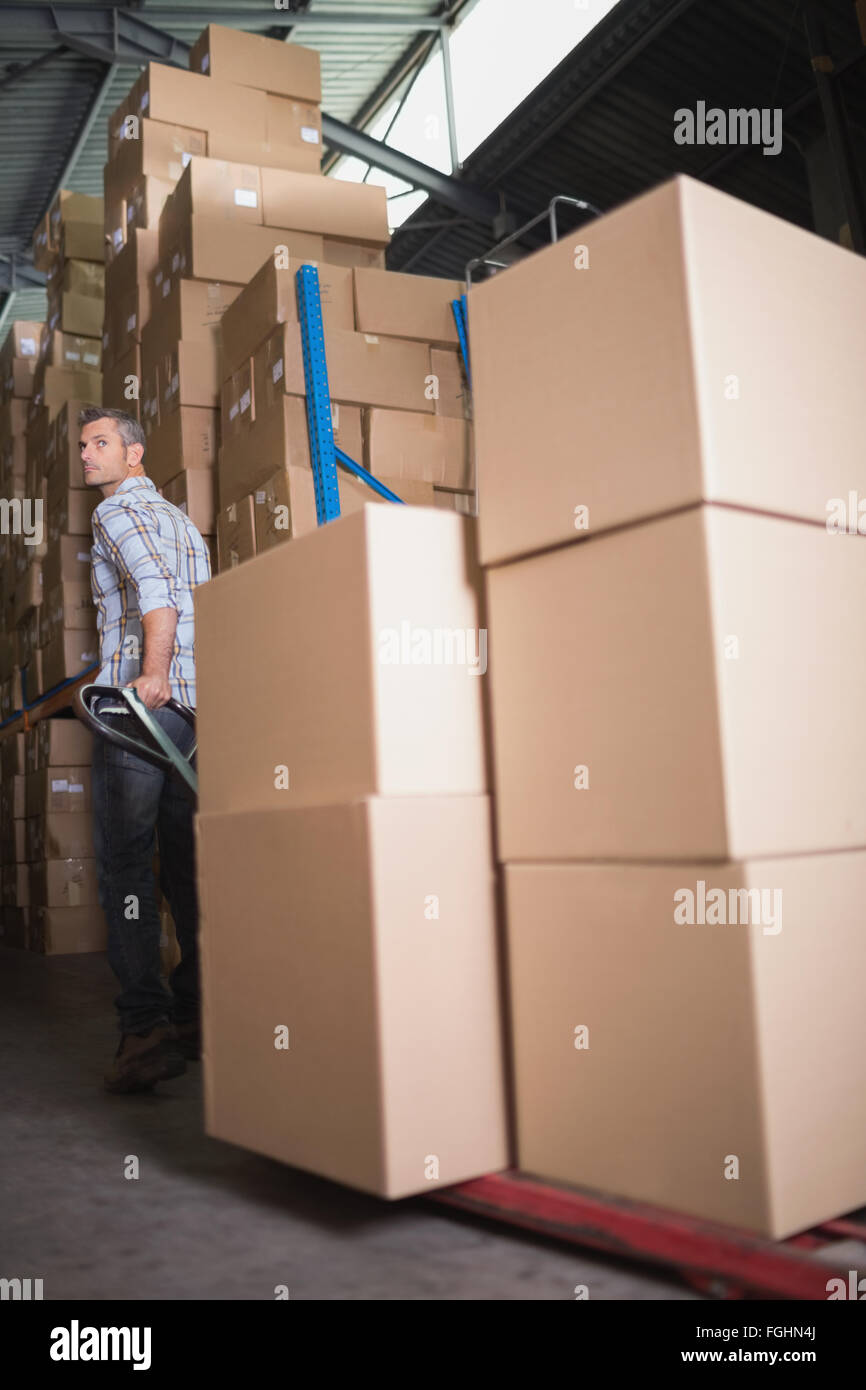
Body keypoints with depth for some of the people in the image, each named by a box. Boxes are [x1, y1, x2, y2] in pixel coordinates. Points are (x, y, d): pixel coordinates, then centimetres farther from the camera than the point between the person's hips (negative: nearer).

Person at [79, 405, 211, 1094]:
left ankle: (146, 1025, -8)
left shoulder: (117, 511, 0)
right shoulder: (182, 520, 25)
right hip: (196, 704, 8)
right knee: (183, 863, 10)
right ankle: (198, 1013, 14)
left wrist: (150, 675, -28)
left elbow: (156, 591, -19)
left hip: (139, 702, -8)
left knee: (124, 863, -6)